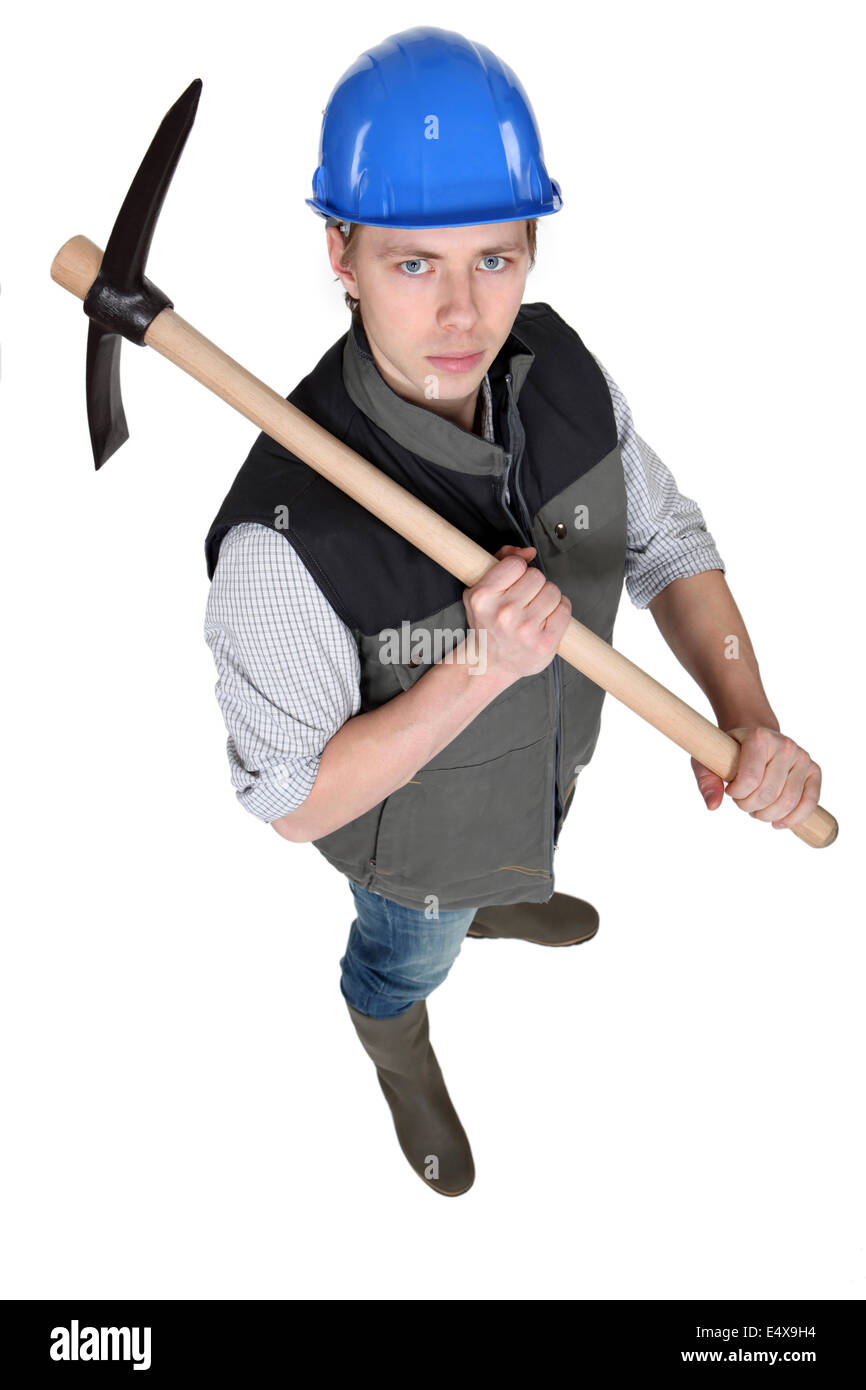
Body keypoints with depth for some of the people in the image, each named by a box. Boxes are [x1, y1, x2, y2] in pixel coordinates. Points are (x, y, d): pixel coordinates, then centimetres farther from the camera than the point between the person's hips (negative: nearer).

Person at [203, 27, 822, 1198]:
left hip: (542, 758, 5)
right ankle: (400, 1054, 68)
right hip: (415, 820, -4)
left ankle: (488, 904, 78)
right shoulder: (284, 537, -44)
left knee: (509, 859, 39)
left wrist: (749, 719, -29)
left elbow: (667, 543, -12)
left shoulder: (561, 368, -26)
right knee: (408, 955, 30)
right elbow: (293, 800, -31)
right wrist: (481, 670, -44)